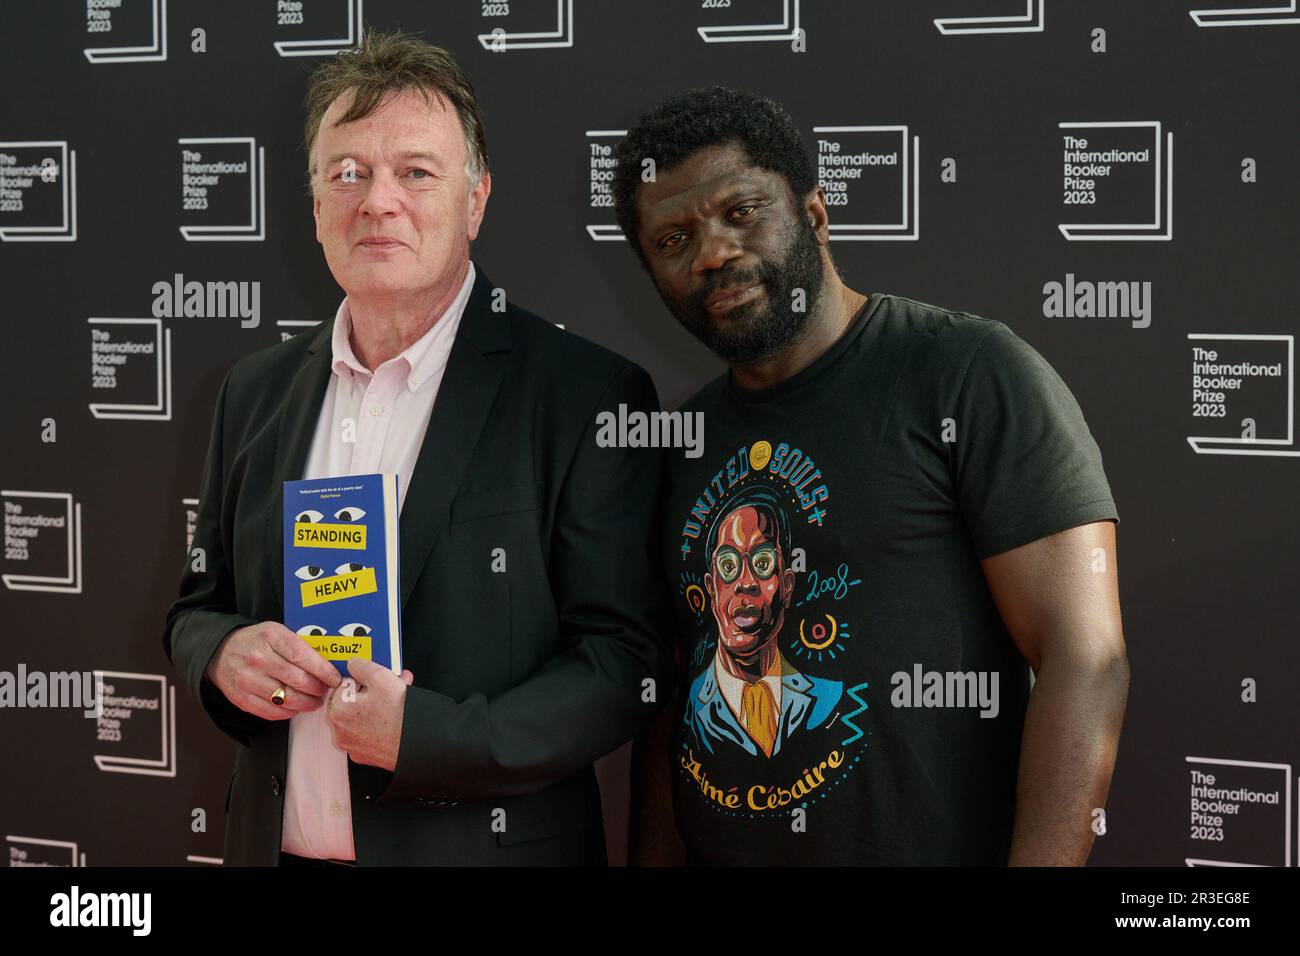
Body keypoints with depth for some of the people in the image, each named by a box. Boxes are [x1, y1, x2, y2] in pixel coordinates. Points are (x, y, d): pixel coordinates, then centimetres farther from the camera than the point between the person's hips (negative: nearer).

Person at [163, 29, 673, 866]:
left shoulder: (586, 395, -11)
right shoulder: (257, 391, 6)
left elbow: (628, 666, -13)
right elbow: (199, 606, 14)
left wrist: (426, 737, -24)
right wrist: (223, 653, -9)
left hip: (481, 840, -4)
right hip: (280, 843, 5)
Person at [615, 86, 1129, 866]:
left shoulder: (971, 374, -11)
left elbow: (1086, 661, -17)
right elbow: (670, 701, 14)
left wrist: (1040, 862, -25)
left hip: (927, 847, -6)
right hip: (716, 847, 6)